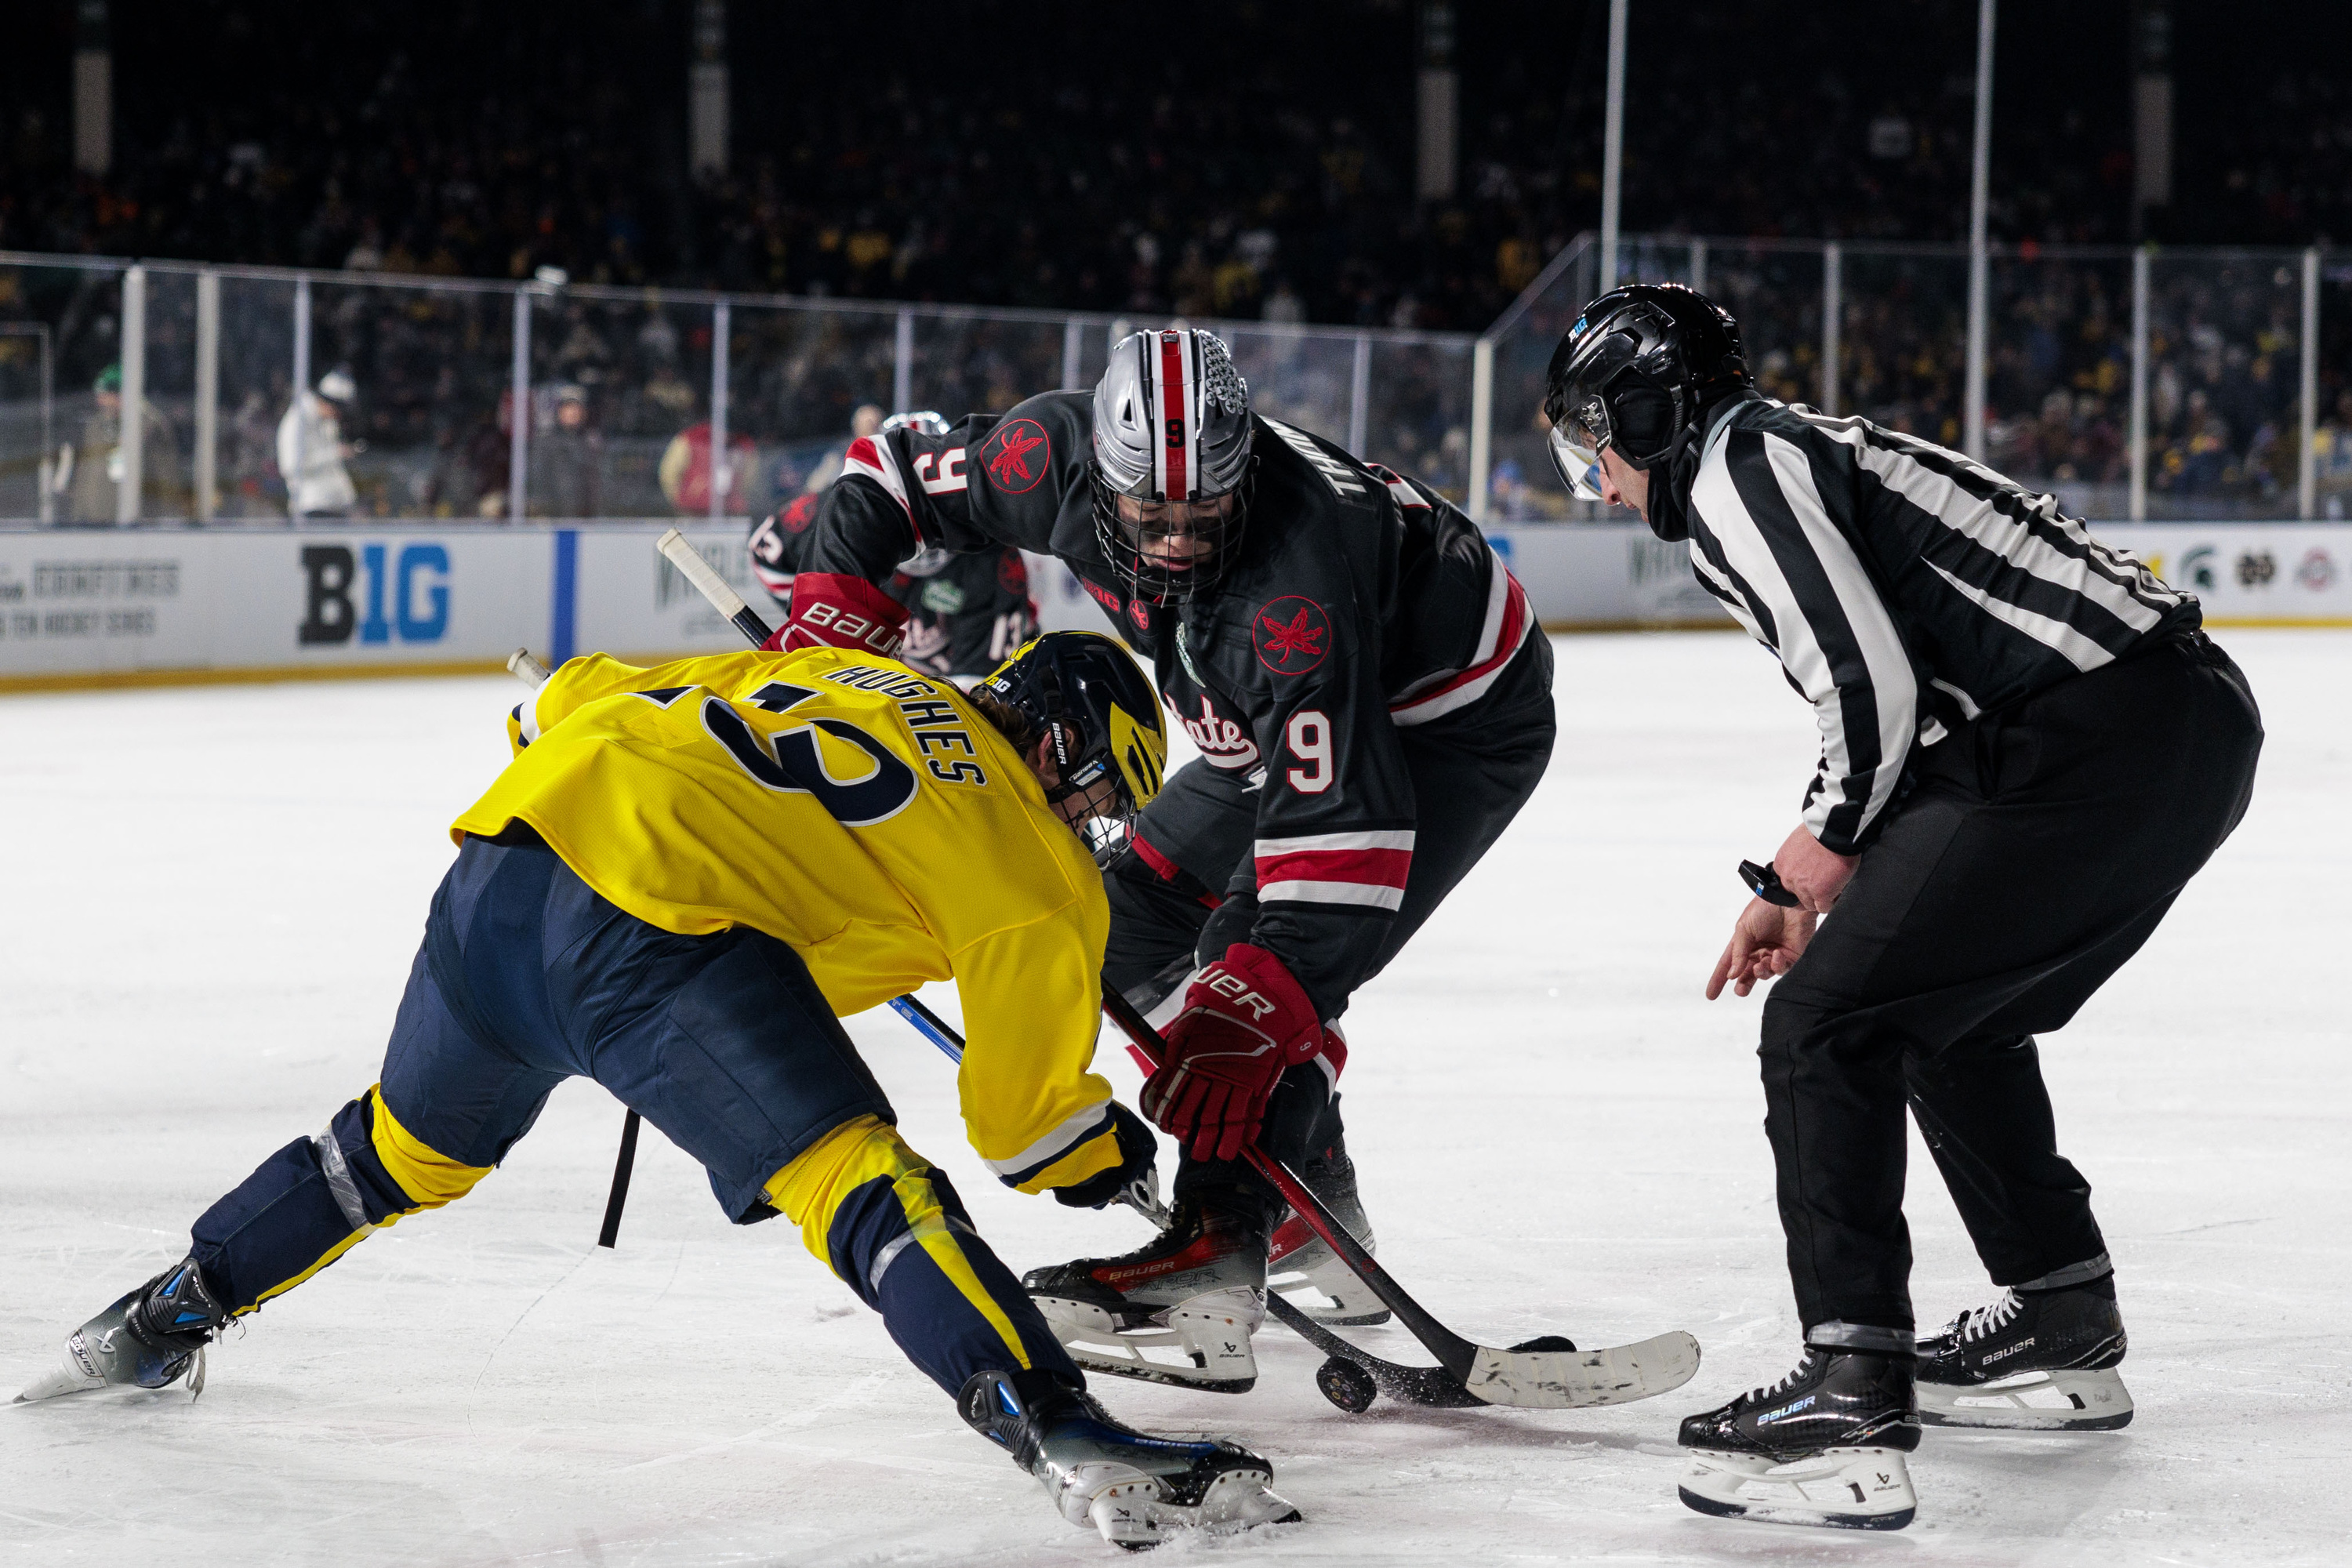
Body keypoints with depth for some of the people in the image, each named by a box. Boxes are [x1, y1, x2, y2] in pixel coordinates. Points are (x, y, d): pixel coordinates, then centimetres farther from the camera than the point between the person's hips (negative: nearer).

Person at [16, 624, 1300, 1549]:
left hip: (503, 860, 7)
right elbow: (1022, 1112, 15)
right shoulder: (1036, 871, 11)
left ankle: (154, 1324, 47)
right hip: (659, 940, -7)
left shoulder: (818, 674, 29)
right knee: (868, 1192, -13)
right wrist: (1105, 1147, 34)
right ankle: (1072, 1445, -29)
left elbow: (567, 703, 32)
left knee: (406, 1147, 31)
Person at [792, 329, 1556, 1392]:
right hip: (1289, 719, 9)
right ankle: (1318, 1239, 16)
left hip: (1452, 721, -9)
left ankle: (1210, 1279, -36)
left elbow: (1341, 818, -42)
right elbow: (895, 474, -3)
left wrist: (1262, 1003, -49)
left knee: (1268, 963, -26)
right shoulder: (1055, 458, -20)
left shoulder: (1295, 585, -40)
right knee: (1133, 923, 11)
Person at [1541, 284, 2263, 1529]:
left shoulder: (1734, 470, -4)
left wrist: (1829, 847, 3)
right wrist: (1796, 887, 28)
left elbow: (1871, 684, -14)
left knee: (1826, 1026, -9)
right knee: (1952, 1016, 28)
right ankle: (2064, 1335, 38)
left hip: (2093, 747, -10)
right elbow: (1885, 698, 32)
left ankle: (1851, 1406, -17)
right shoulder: (1798, 453, 27)